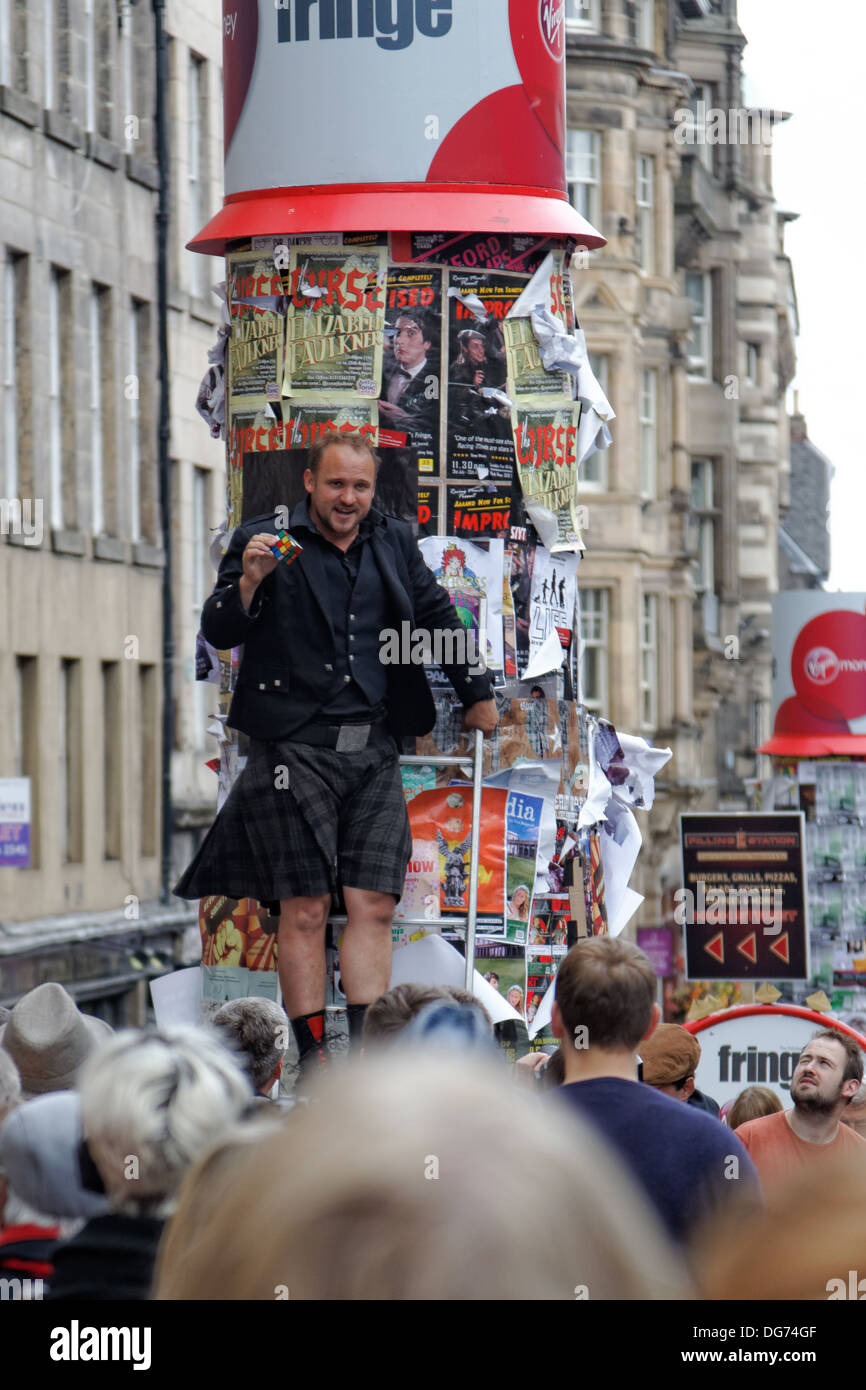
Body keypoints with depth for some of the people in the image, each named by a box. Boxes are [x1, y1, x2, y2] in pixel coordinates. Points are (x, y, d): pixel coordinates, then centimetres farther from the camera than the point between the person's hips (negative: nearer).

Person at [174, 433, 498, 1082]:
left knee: (374, 906, -2)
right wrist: (249, 581, -20)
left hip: (374, 751, 4)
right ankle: (311, 1056, -2)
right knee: (305, 908, -6)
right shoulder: (268, 542, 2)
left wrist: (478, 694, 29)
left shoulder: (394, 544, 14)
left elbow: (439, 616, 26)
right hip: (296, 749, -4)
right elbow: (219, 633, -3)